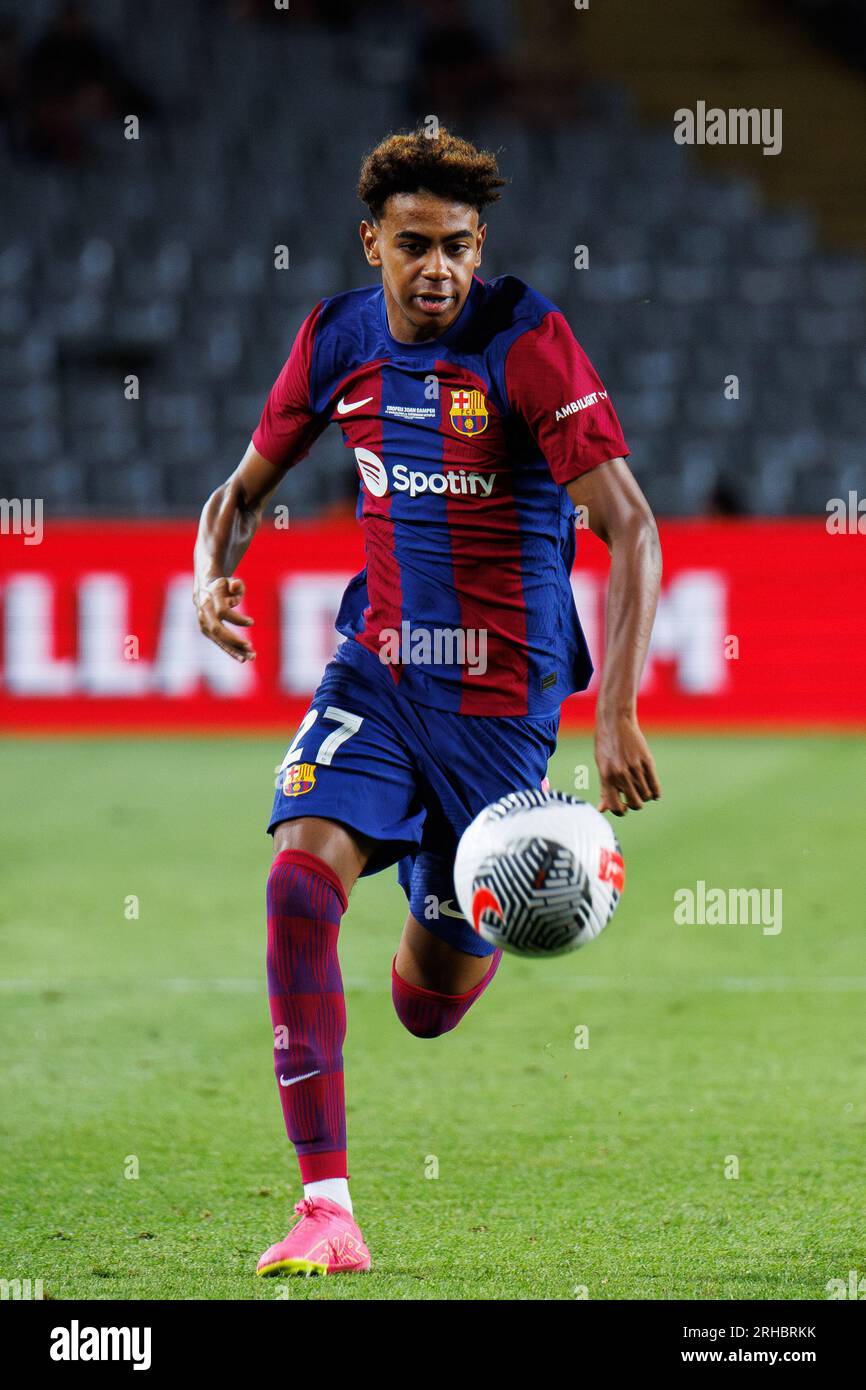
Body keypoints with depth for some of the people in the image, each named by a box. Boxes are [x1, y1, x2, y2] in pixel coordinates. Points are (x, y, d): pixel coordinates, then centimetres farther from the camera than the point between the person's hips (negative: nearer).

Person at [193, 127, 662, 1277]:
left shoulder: (527, 340, -16)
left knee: (429, 1005, 5)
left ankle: (468, 925, 47)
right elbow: (246, 489, 15)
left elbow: (631, 528, -21)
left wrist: (617, 714, -31)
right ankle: (327, 1213, -22)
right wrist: (214, 576, -9)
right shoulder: (338, 338, 0)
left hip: (501, 694, -3)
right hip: (378, 666, 3)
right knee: (299, 880, -24)